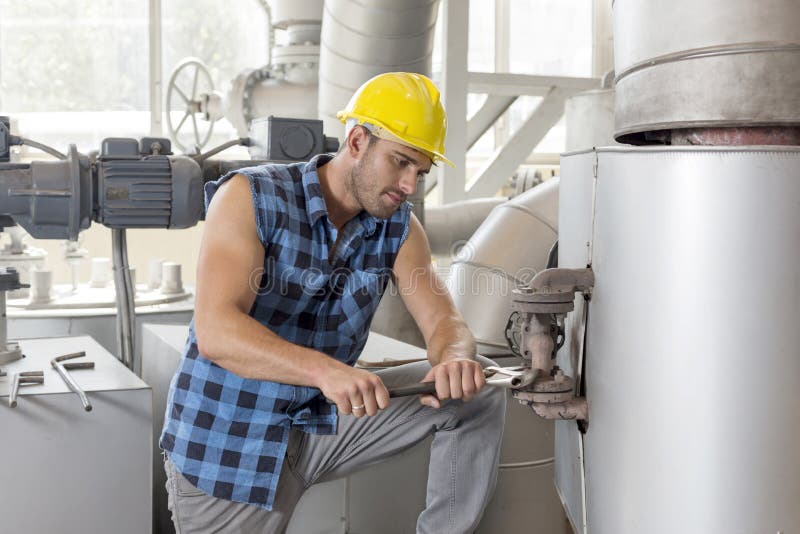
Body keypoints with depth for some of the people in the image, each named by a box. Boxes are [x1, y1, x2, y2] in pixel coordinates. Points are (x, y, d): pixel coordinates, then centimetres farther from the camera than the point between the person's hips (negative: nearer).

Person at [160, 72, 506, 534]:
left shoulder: (399, 228, -1)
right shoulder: (250, 198, -18)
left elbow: (444, 322, -8)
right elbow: (215, 332, -30)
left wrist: (455, 360, -34)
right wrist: (325, 369, -47)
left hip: (325, 422, 5)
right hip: (228, 443, -4)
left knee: (478, 395, -8)